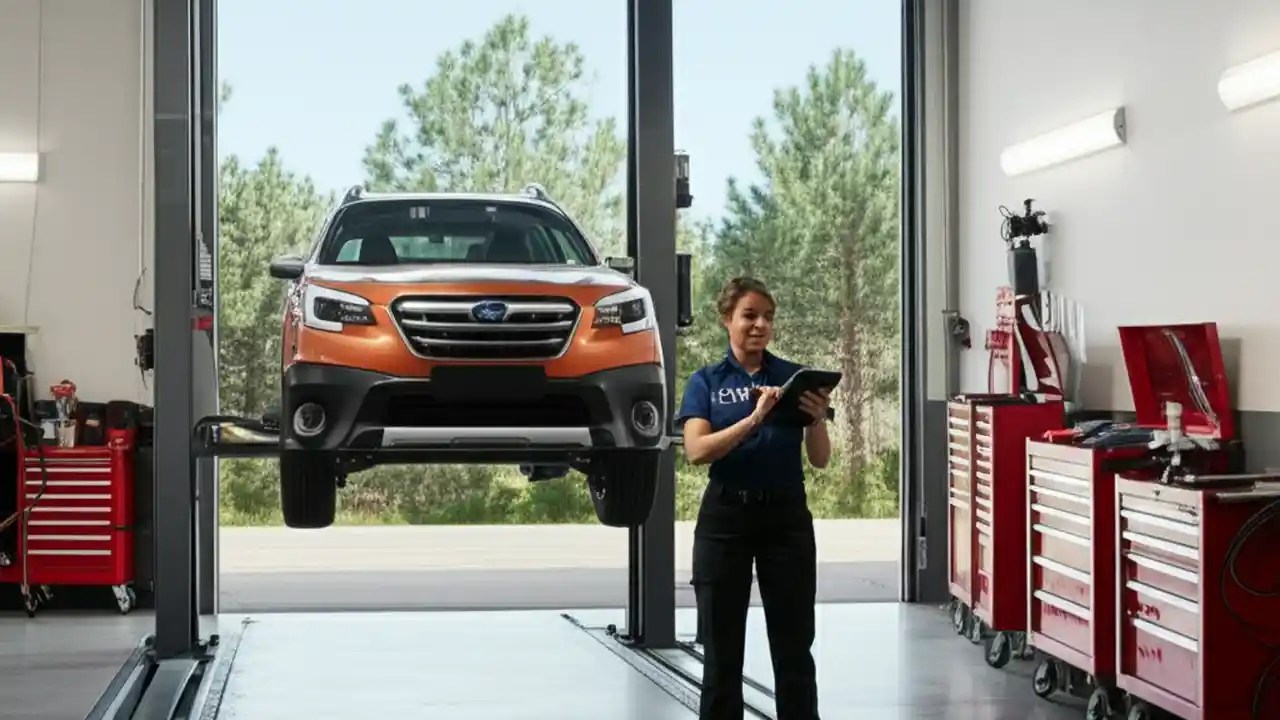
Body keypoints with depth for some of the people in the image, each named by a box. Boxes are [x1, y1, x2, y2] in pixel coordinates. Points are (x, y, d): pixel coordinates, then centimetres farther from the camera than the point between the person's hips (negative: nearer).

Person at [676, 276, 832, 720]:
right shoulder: (706, 382, 1)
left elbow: (820, 459, 1)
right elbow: (697, 451, -14)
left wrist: (816, 419, -20)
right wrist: (755, 418, -25)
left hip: (786, 517, 1)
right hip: (725, 517, -1)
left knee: (794, 646, 3)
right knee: (722, 647, 3)